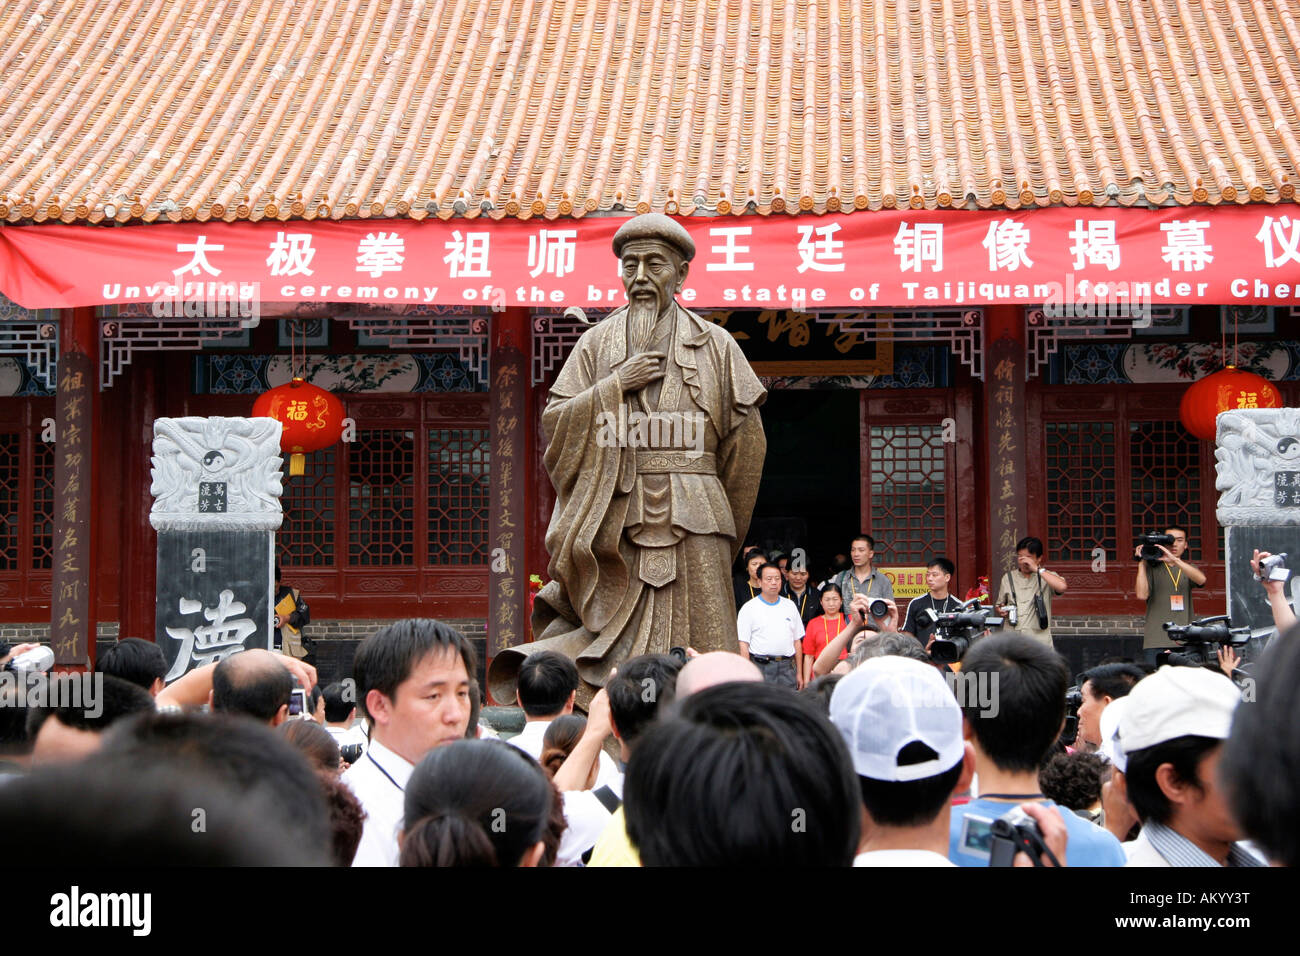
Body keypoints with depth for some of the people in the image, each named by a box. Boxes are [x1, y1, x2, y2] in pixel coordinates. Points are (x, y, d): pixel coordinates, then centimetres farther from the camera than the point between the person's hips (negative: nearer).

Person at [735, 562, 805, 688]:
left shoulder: (790, 606, 15)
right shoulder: (749, 608, 1)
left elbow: (797, 641, 16)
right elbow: (743, 645, -3)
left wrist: (799, 673, 12)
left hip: (788, 668, 4)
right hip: (761, 667, -4)